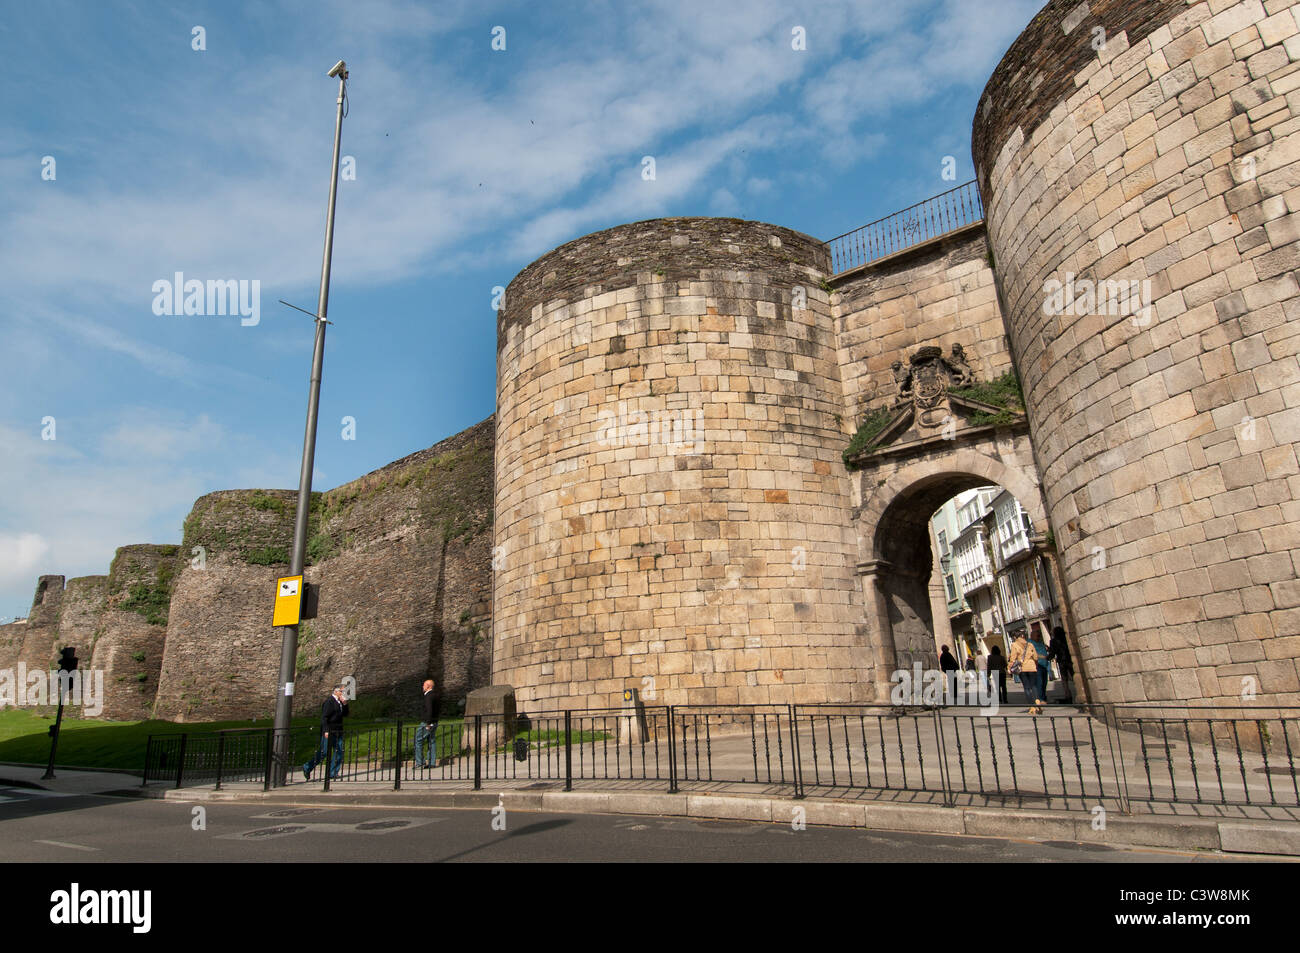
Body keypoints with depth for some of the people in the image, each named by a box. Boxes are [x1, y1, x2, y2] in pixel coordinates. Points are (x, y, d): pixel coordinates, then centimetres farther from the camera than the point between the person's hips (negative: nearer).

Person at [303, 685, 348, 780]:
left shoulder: (340, 702, 13)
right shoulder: (329, 702, -12)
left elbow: (345, 714, 16)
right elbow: (324, 717, -17)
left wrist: (345, 704, 0)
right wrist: (326, 731, -23)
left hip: (338, 732, 8)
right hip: (329, 732, -8)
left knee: (339, 752, 3)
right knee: (323, 752, -4)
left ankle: (333, 773, 8)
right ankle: (307, 768, 13)